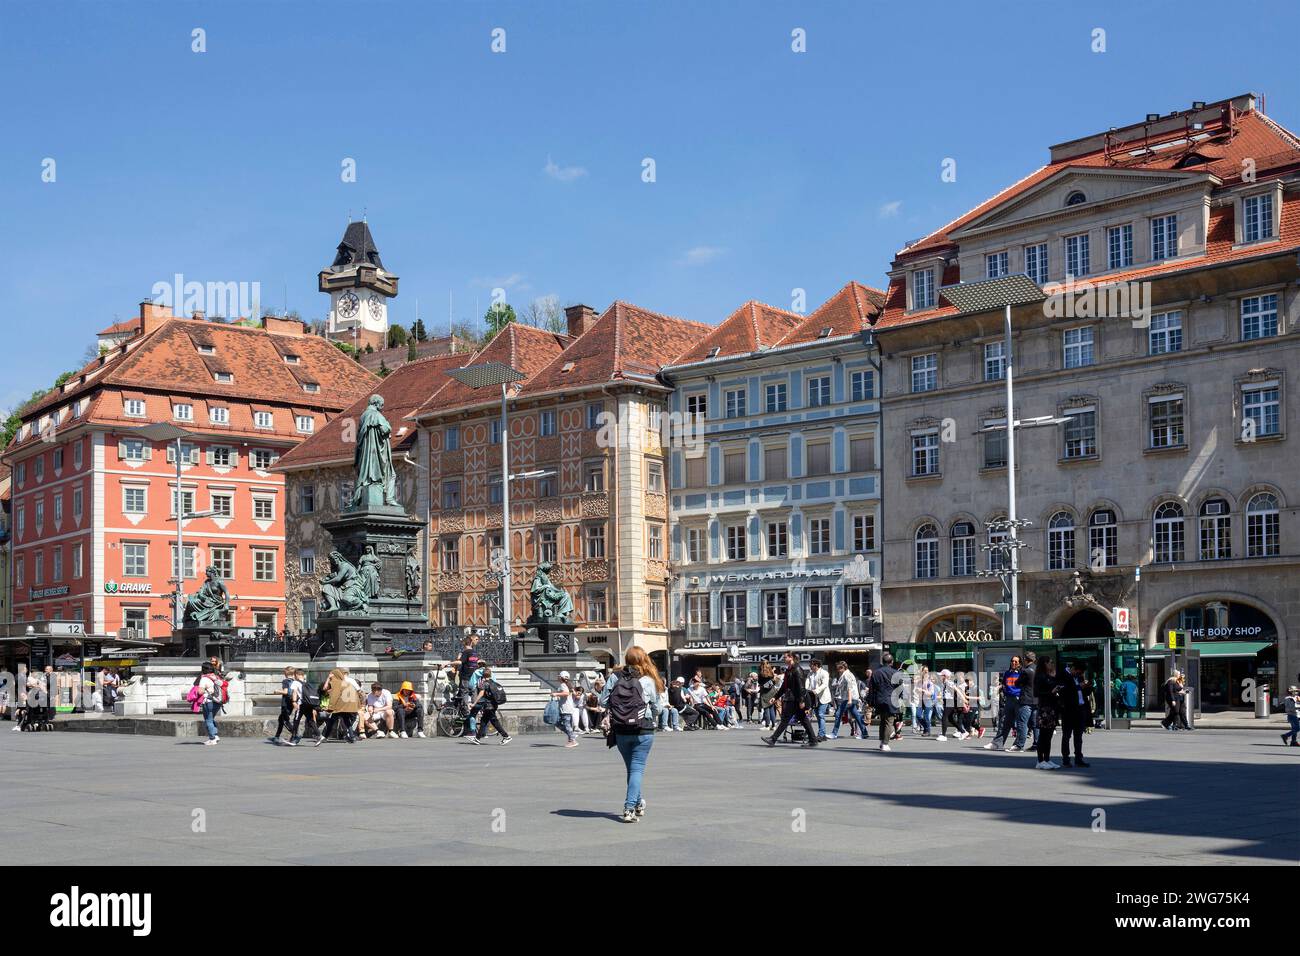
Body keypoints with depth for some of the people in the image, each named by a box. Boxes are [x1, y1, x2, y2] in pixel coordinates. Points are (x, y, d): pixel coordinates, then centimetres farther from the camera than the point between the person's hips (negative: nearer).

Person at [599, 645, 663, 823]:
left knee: (631, 768, 19)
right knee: (637, 769, 0)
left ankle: (638, 803, 33)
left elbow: (603, 702, -1)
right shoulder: (648, 681, -7)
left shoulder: (614, 677, -2)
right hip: (643, 731, -3)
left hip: (620, 731, 3)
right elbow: (656, 708, 0)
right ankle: (630, 808, -11)